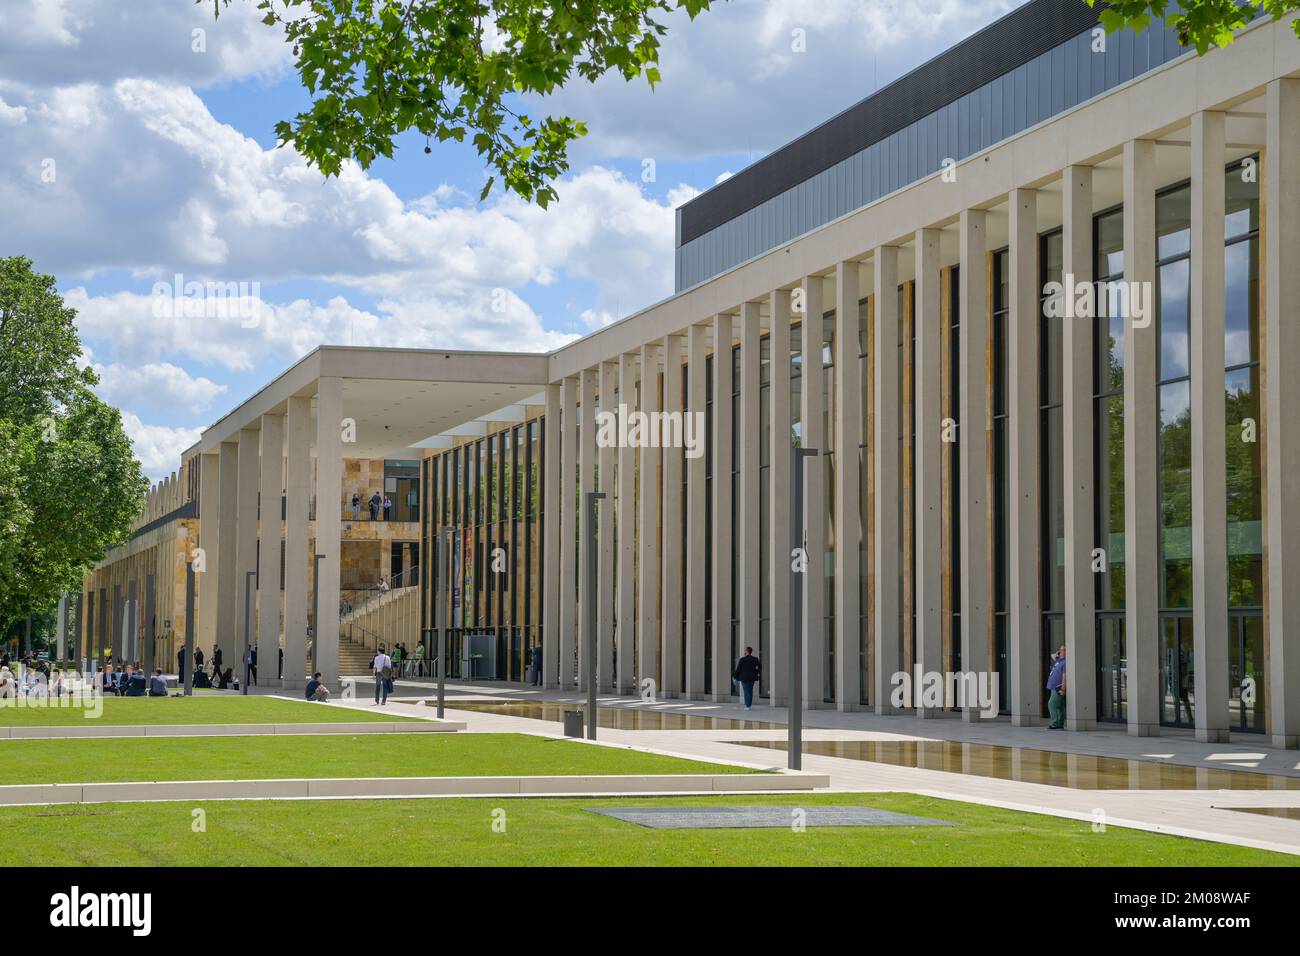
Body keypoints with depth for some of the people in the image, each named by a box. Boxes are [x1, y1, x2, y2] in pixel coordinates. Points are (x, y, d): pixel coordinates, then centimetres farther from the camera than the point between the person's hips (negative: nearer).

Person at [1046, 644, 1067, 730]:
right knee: (1059, 707, 10)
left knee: (1052, 704, -15)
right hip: (1054, 687, 10)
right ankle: (1060, 725, 13)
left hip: (1059, 688, -10)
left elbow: (1064, 676, -21)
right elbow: (1053, 658, 39)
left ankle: (1055, 724, -16)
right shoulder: (1058, 660, 14)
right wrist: (1056, 655, 17)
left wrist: (1063, 689, -25)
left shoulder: (1065, 662, -16)